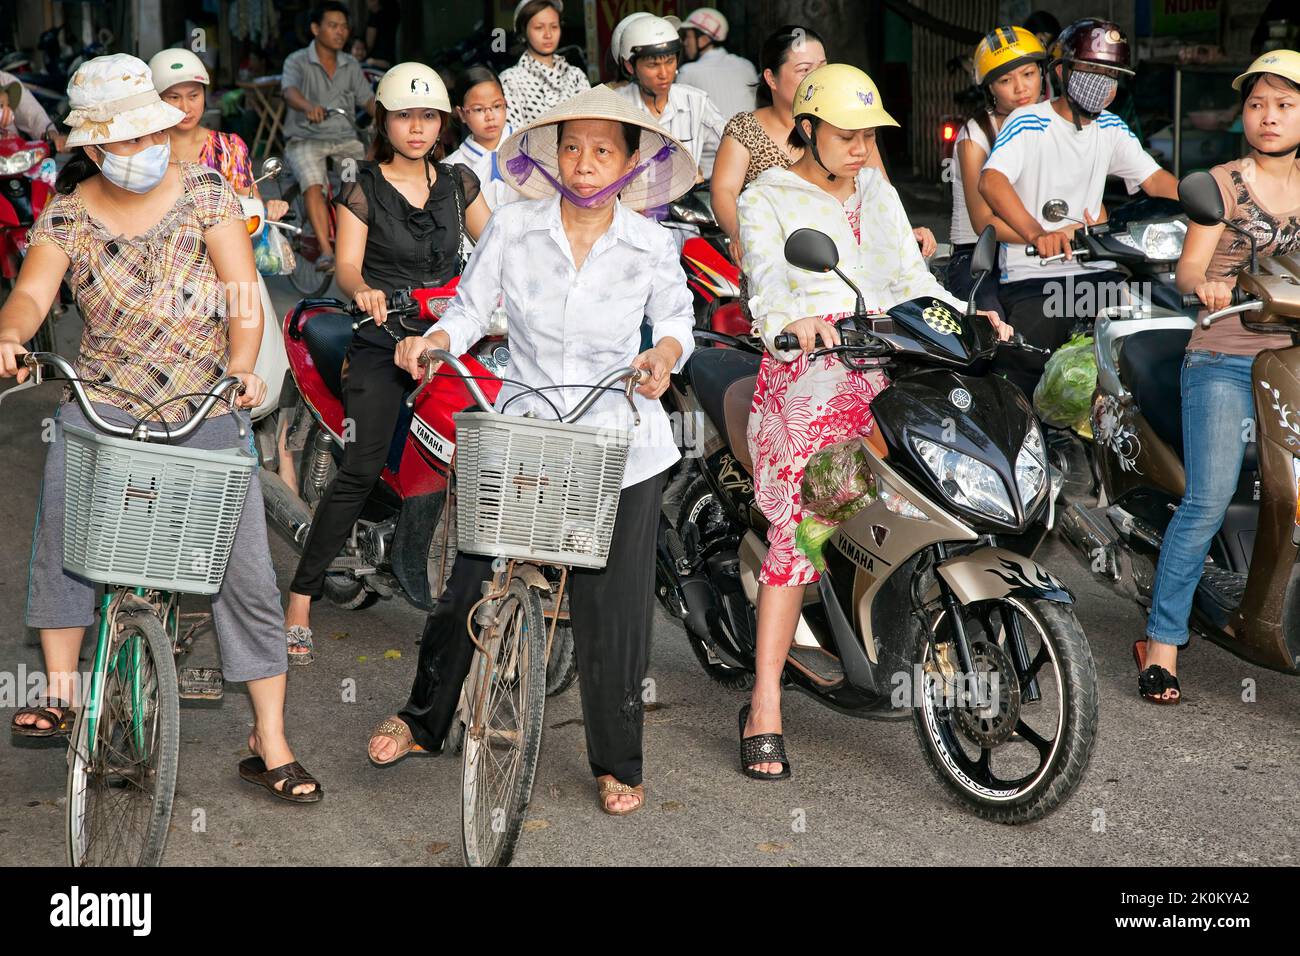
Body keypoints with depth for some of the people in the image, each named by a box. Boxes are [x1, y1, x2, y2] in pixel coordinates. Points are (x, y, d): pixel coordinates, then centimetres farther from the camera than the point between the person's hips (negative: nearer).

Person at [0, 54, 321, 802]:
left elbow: (244, 293, -8)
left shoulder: (205, 191, -1)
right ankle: (61, 695, -7)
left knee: (248, 575, -4)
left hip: (208, 410, -1)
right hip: (104, 403, 1)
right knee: (61, 528, -22)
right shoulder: (68, 215, 2)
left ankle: (270, 744, 4)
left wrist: (241, 367, -25)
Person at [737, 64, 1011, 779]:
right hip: (805, 375, -6)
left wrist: (971, 315, 0)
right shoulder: (766, 199, 5)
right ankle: (765, 713, -15)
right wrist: (796, 319, -34)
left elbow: (912, 278, 18)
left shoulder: (878, 194, 23)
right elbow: (766, 275, -13)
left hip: (883, 373, 6)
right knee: (799, 529, -15)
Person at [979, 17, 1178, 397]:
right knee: (1018, 373, -19)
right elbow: (990, 181, -23)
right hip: (1032, 277, -5)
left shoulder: (1111, 129, 15)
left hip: (1096, 270, 6)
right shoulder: (1029, 123, -6)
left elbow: (1154, 179, 6)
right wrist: (1037, 234, -40)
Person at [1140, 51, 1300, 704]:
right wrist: (1204, 282, -28)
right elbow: (1187, 269, -5)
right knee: (1209, 499, -15)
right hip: (1223, 361, -4)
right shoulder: (1224, 182, 4)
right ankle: (1162, 643, -7)